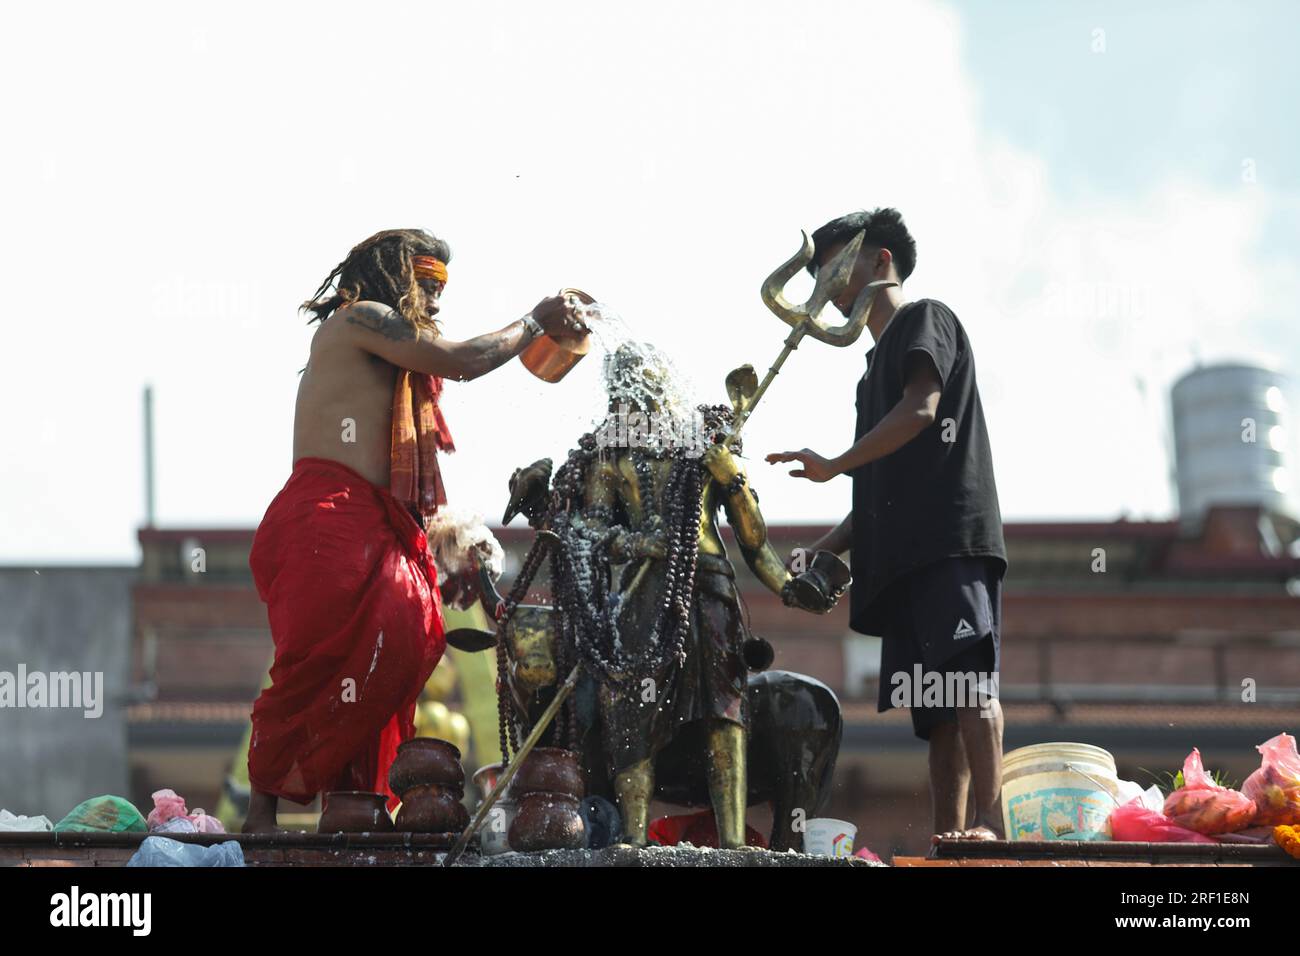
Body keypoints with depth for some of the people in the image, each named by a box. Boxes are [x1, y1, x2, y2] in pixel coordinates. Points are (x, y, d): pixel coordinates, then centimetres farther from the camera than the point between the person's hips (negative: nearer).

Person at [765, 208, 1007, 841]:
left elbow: (920, 410, -10)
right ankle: (947, 844, -7)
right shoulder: (877, 365, 33)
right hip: (901, 552, 9)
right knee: (938, 710, -1)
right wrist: (824, 551, 19)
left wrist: (834, 465, -8)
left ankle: (990, 821, -33)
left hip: (950, 533, -9)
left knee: (965, 675, -22)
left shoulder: (925, 320, 9)